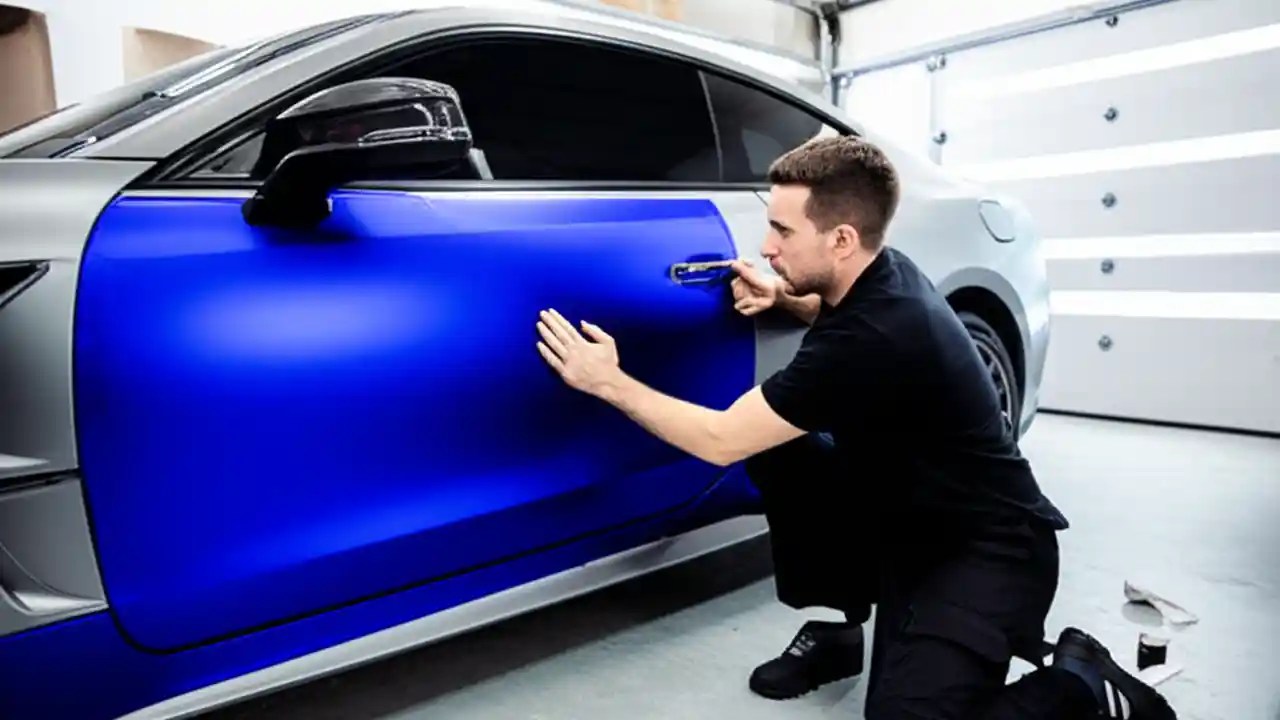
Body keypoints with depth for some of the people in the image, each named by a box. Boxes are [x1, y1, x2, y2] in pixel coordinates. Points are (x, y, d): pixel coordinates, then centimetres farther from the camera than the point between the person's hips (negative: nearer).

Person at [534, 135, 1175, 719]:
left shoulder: (878, 336, -31)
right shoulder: (883, 275, -4)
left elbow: (720, 441, -25)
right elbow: (841, 321, 24)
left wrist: (610, 383, -16)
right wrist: (783, 297, 3)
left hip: (992, 548, -9)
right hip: (911, 517, 9)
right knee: (778, 452, -5)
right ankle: (835, 629, 10)